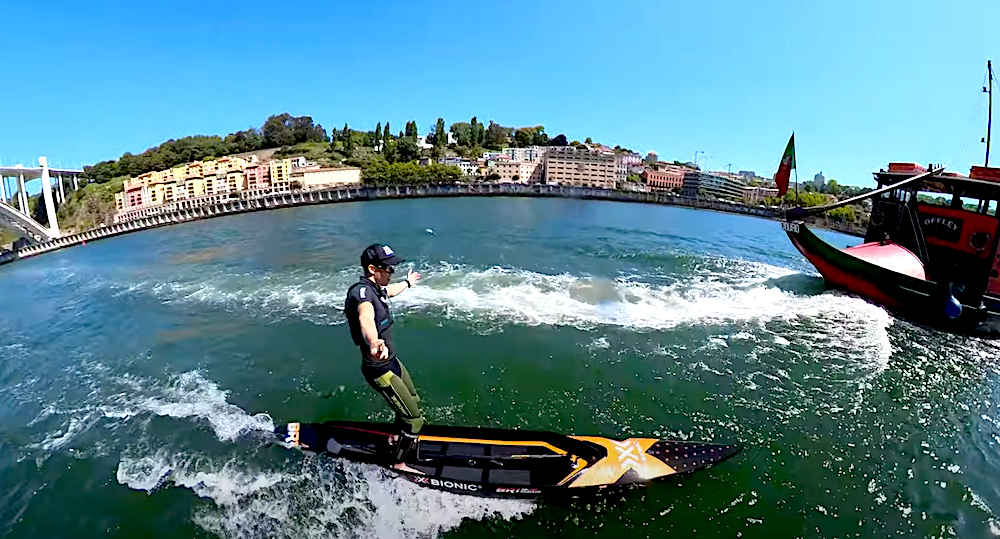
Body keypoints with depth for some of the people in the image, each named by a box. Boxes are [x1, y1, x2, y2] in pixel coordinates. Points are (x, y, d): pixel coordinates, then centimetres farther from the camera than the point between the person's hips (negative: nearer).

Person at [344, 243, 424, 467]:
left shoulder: (375, 287, 2)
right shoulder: (362, 291, -27)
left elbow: (391, 290, 29)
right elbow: (366, 317, -51)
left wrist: (408, 283, 49)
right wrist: (374, 343, -72)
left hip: (392, 361, 10)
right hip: (379, 370, -10)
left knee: (414, 401, 29)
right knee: (414, 419, 0)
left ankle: (399, 437, 56)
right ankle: (398, 464, 24)